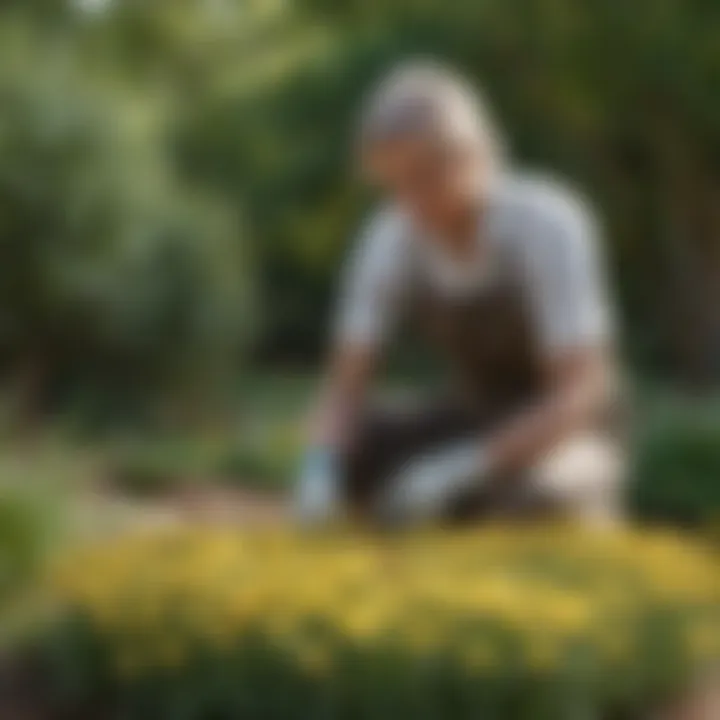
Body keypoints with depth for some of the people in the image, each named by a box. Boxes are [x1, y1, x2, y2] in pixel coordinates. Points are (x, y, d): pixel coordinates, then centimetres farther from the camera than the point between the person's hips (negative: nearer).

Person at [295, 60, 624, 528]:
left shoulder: (547, 224, -25)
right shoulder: (390, 240, -12)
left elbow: (580, 392, -28)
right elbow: (345, 387, -10)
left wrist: (467, 469, -39)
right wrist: (321, 472, -31)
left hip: (561, 433, -4)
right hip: (473, 421, 4)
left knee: (532, 500, -37)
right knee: (346, 450, -19)